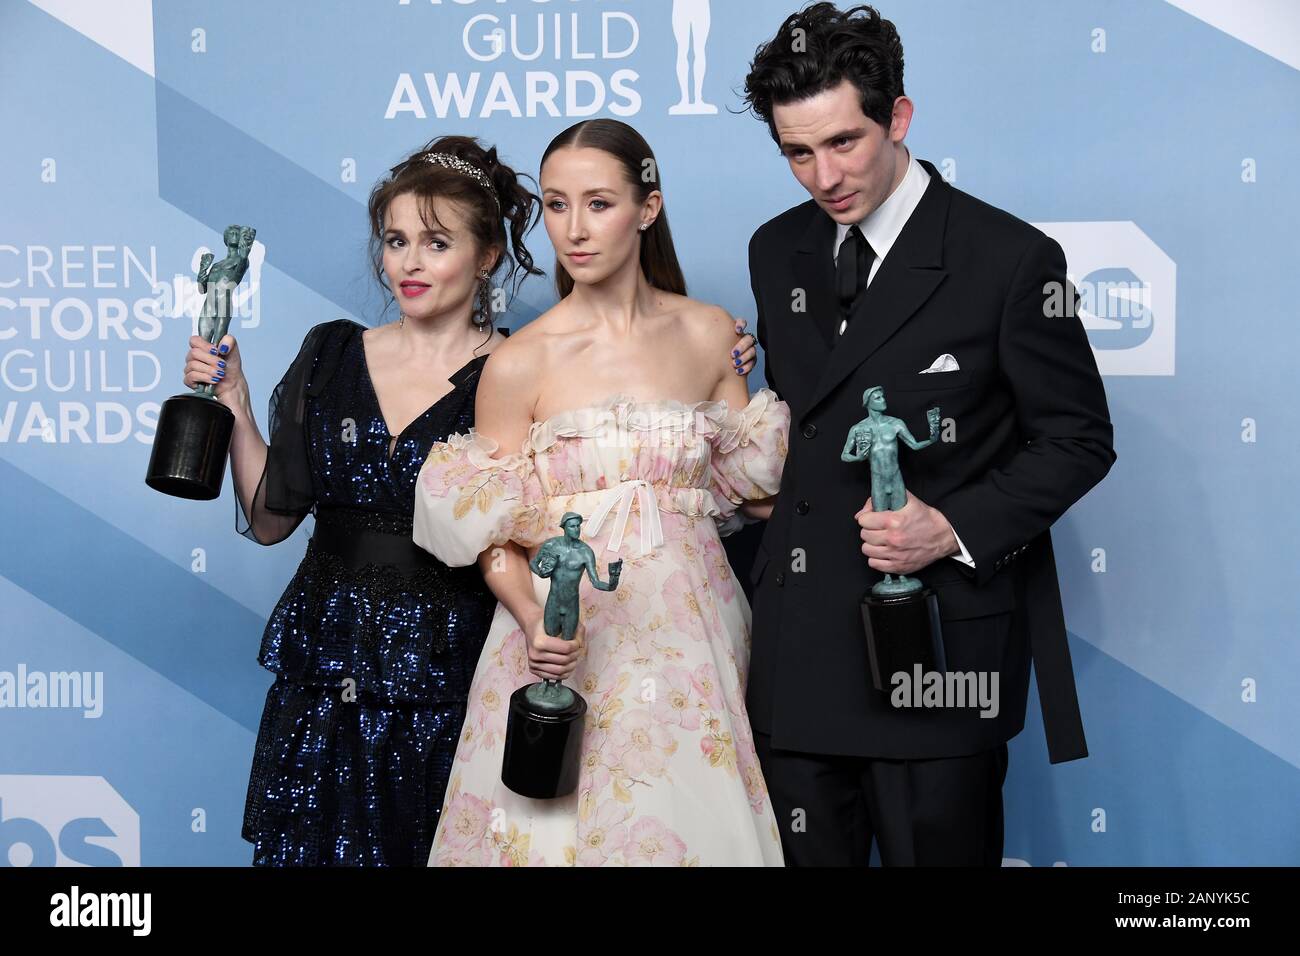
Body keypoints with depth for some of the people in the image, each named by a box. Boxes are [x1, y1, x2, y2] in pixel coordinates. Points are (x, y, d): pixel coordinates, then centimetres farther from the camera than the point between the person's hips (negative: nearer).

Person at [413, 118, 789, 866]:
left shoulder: (709, 334, 1)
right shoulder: (520, 364, -7)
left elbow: (750, 486, 10)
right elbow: (492, 538, -3)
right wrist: (534, 620, -19)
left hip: (692, 632, 2)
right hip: (571, 644, -2)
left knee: (694, 820, 9)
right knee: (560, 824, 6)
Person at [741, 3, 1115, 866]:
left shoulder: (1011, 259, -10)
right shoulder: (777, 252, 8)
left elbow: (1079, 439, -5)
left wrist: (954, 528, -18)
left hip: (940, 644, -5)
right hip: (798, 648, 5)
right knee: (805, 854, 13)